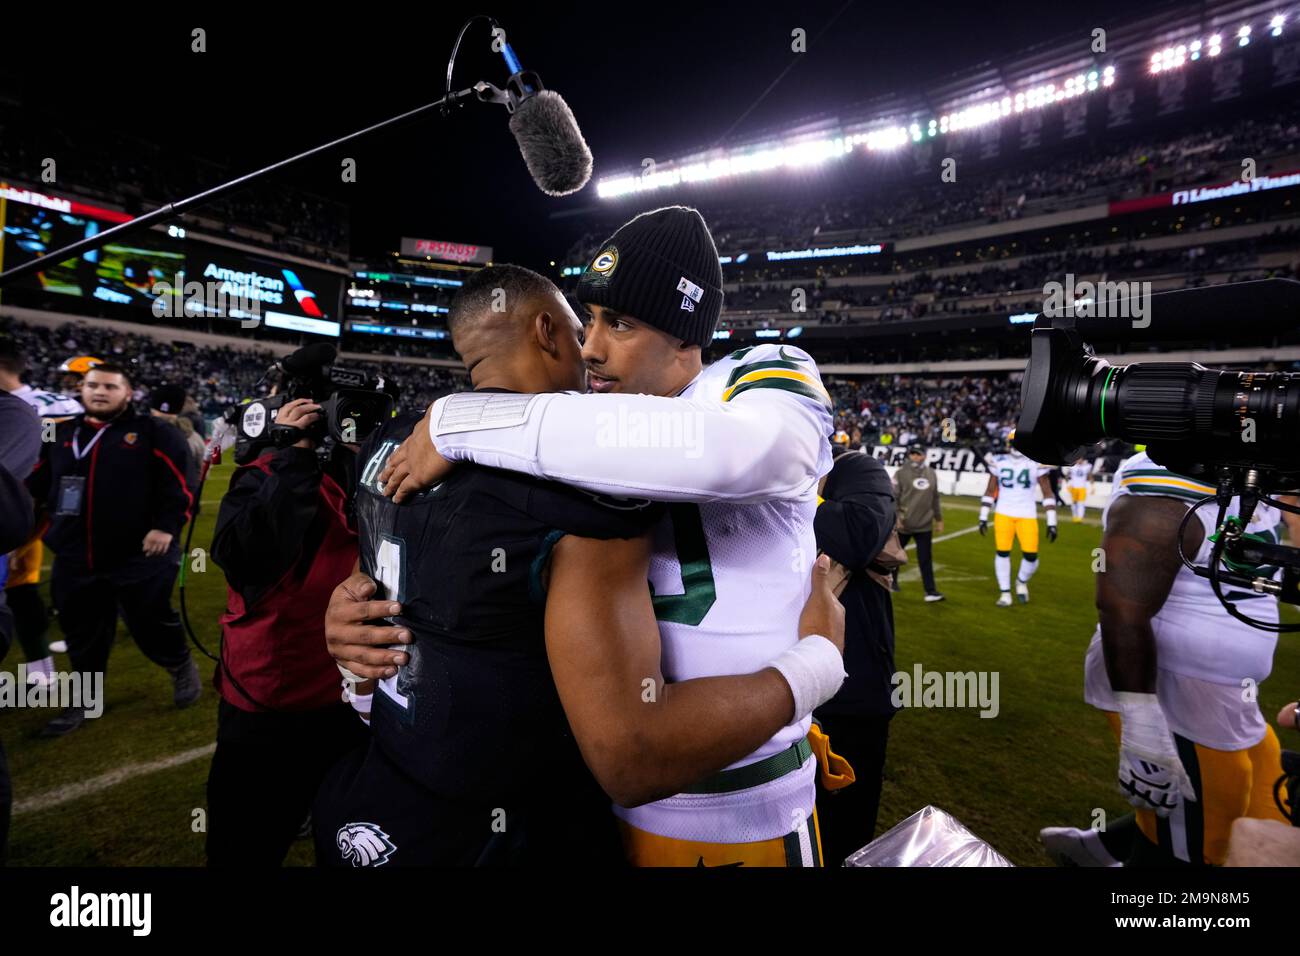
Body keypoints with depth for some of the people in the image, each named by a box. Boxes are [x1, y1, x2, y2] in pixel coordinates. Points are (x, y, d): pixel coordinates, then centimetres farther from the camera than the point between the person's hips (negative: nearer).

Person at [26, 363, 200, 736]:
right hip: (75, 559, 5)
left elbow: (180, 483, -9)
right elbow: (35, 486, 20)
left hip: (139, 556, -5)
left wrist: (167, 526, -16)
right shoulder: (60, 436, 12)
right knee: (82, 634, 15)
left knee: (152, 624, 5)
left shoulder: (153, 433, -4)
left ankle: (182, 667, 32)